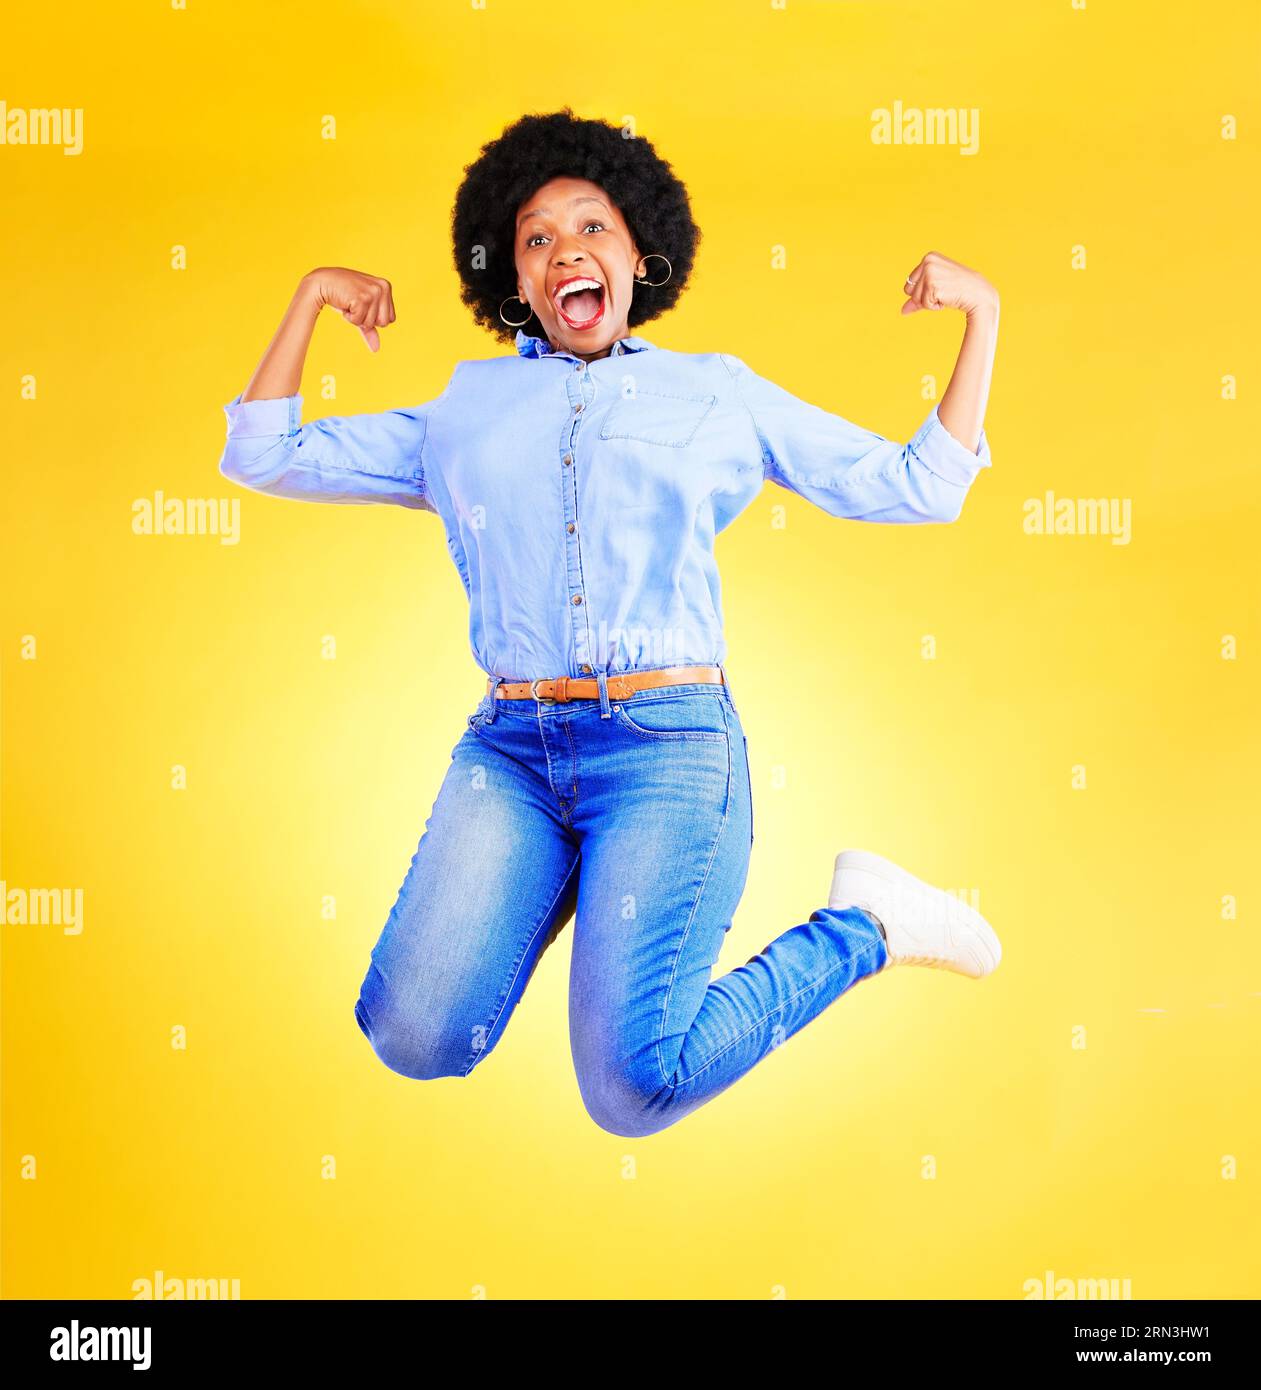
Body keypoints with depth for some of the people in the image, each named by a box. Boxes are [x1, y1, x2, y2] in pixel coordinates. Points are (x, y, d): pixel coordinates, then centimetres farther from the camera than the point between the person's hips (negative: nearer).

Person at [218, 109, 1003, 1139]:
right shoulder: (465, 408, 20)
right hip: (509, 750, 3)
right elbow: (263, 456, 23)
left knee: (635, 1087, -19)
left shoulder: (719, 392, 16)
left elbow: (918, 487, 16)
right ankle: (562, 882, 14)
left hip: (667, 746, -3)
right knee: (414, 1041, -16)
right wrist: (311, 296, 19)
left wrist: (983, 316, 14)